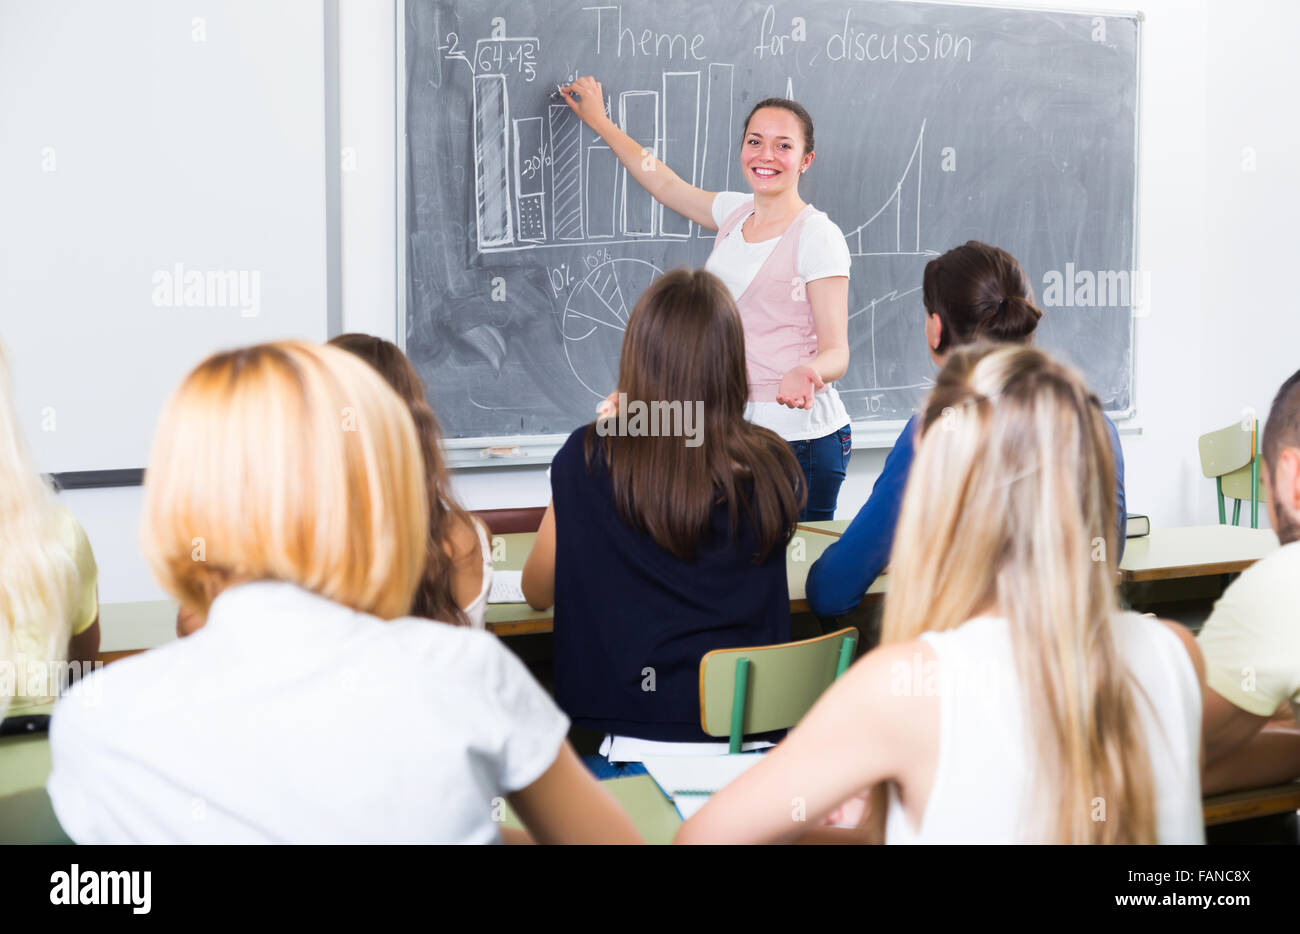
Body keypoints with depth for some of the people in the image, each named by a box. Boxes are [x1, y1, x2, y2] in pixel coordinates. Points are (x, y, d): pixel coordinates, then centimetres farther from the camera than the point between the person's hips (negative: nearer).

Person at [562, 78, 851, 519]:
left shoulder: (817, 235, -8)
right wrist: (598, 121, 38)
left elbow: (836, 351, -11)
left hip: (799, 438, -6)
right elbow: (665, 184, 29)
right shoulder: (734, 212, 11)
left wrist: (806, 374, -34)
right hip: (734, 432, 6)